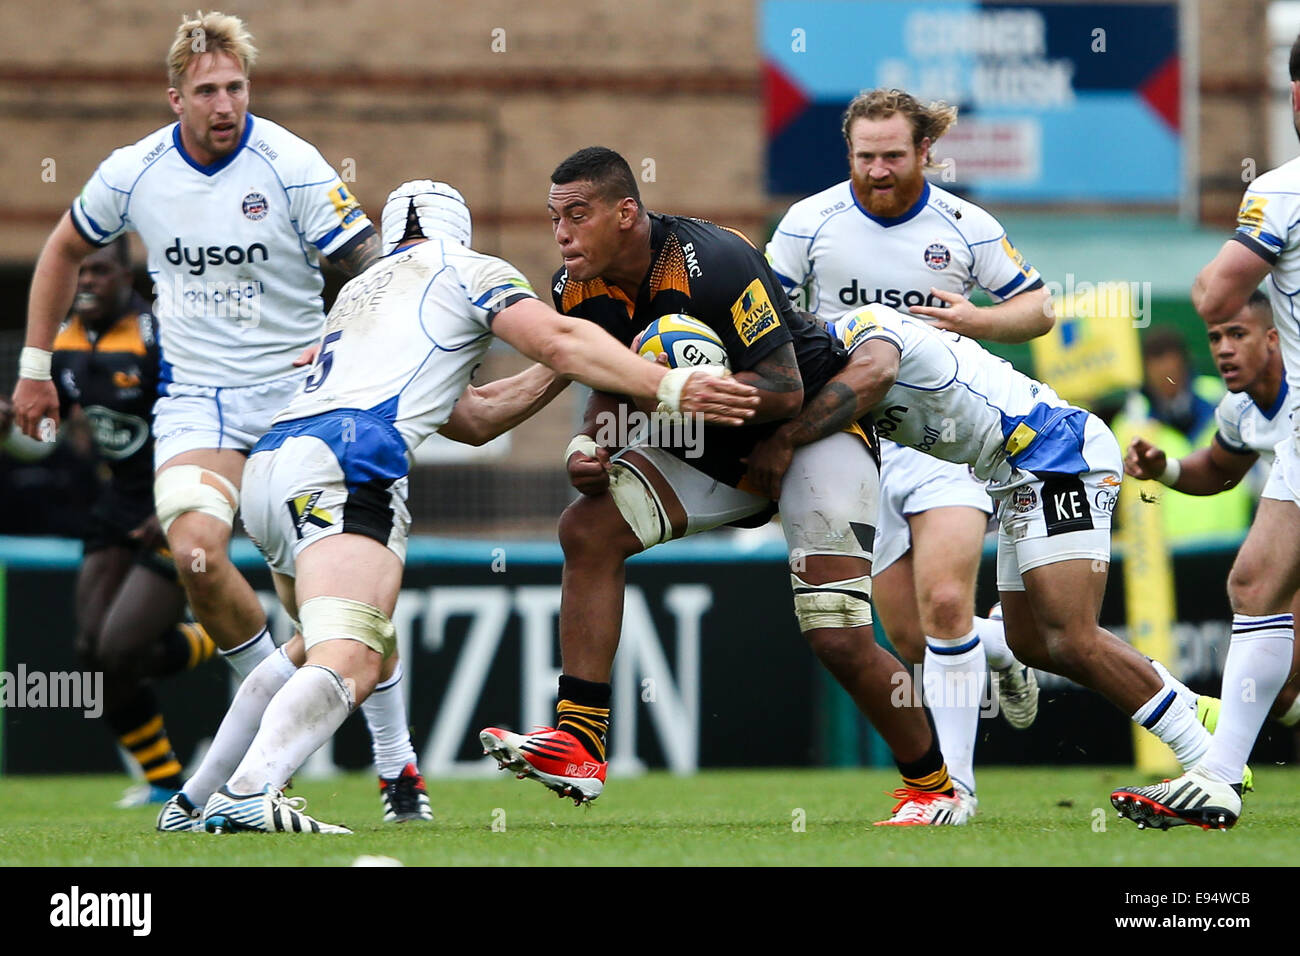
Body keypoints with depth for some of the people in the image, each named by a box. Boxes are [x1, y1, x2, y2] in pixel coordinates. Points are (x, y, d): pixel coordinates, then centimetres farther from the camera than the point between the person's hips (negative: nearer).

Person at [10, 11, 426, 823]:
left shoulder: (291, 166, -12)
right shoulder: (133, 174, -1)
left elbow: (374, 269, -11)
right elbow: (65, 250, 17)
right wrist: (36, 366, 17)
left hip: (300, 391, -2)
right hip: (195, 397, 2)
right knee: (196, 551, -22)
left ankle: (398, 763, 7)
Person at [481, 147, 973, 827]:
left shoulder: (712, 263, -30)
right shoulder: (580, 292, -8)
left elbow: (784, 390, -28)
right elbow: (614, 388, 9)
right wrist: (589, 445, -13)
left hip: (816, 428, -7)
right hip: (717, 449, 7)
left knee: (839, 639, -17)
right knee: (590, 527, -13)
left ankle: (934, 789, 5)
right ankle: (577, 747, -14)